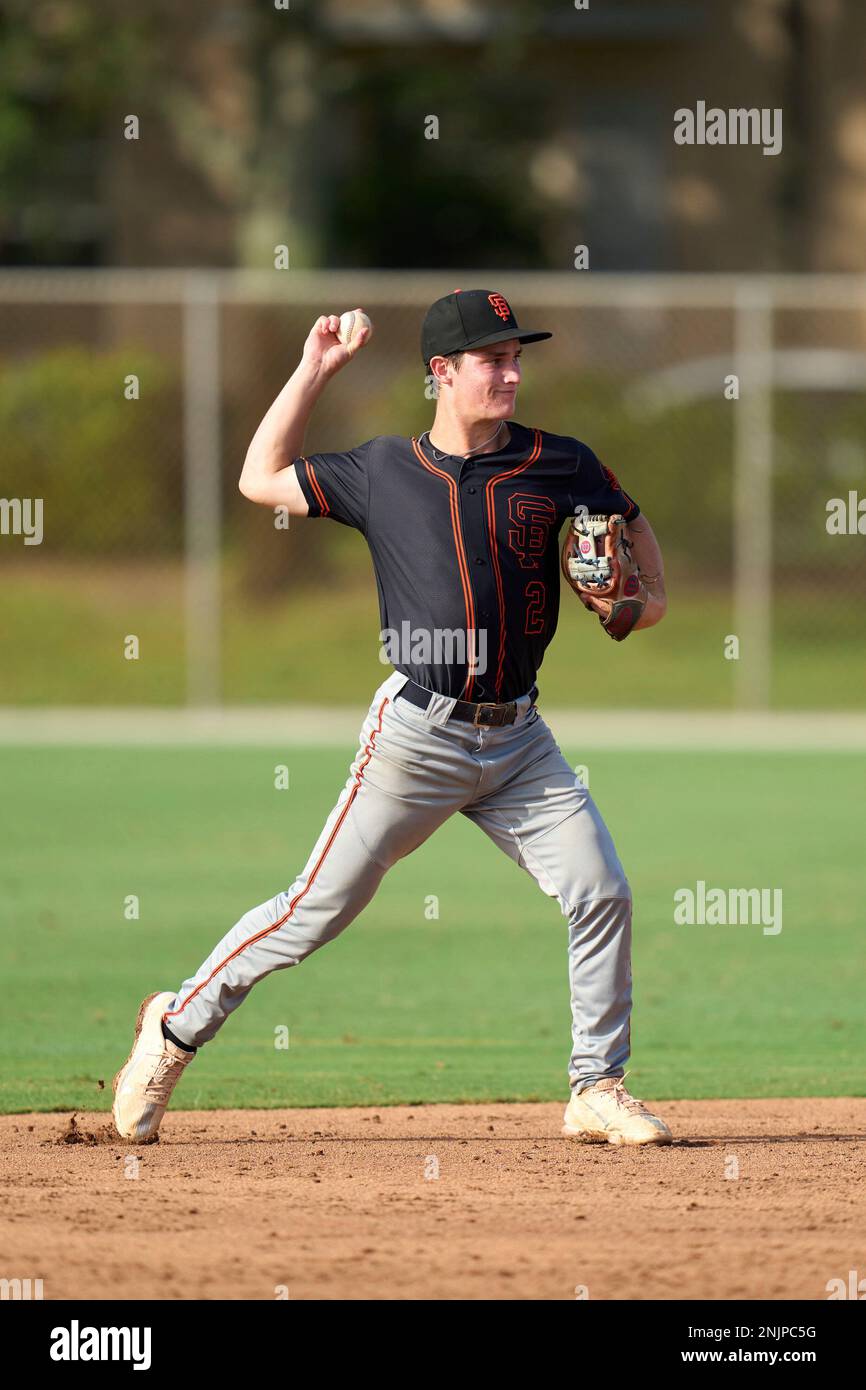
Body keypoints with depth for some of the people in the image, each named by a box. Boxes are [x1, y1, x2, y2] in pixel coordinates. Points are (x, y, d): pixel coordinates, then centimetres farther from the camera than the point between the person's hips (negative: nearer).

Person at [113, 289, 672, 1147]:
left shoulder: (558, 465, 4)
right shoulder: (383, 472, 2)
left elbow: (631, 525, 20)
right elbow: (261, 479, 12)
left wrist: (649, 594, 1)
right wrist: (313, 370, 9)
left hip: (517, 738, 3)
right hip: (419, 731, -3)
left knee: (601, 890, -7)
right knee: (320, 907, -2)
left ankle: (597, 1090, 6)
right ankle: (179, 1026, 15)